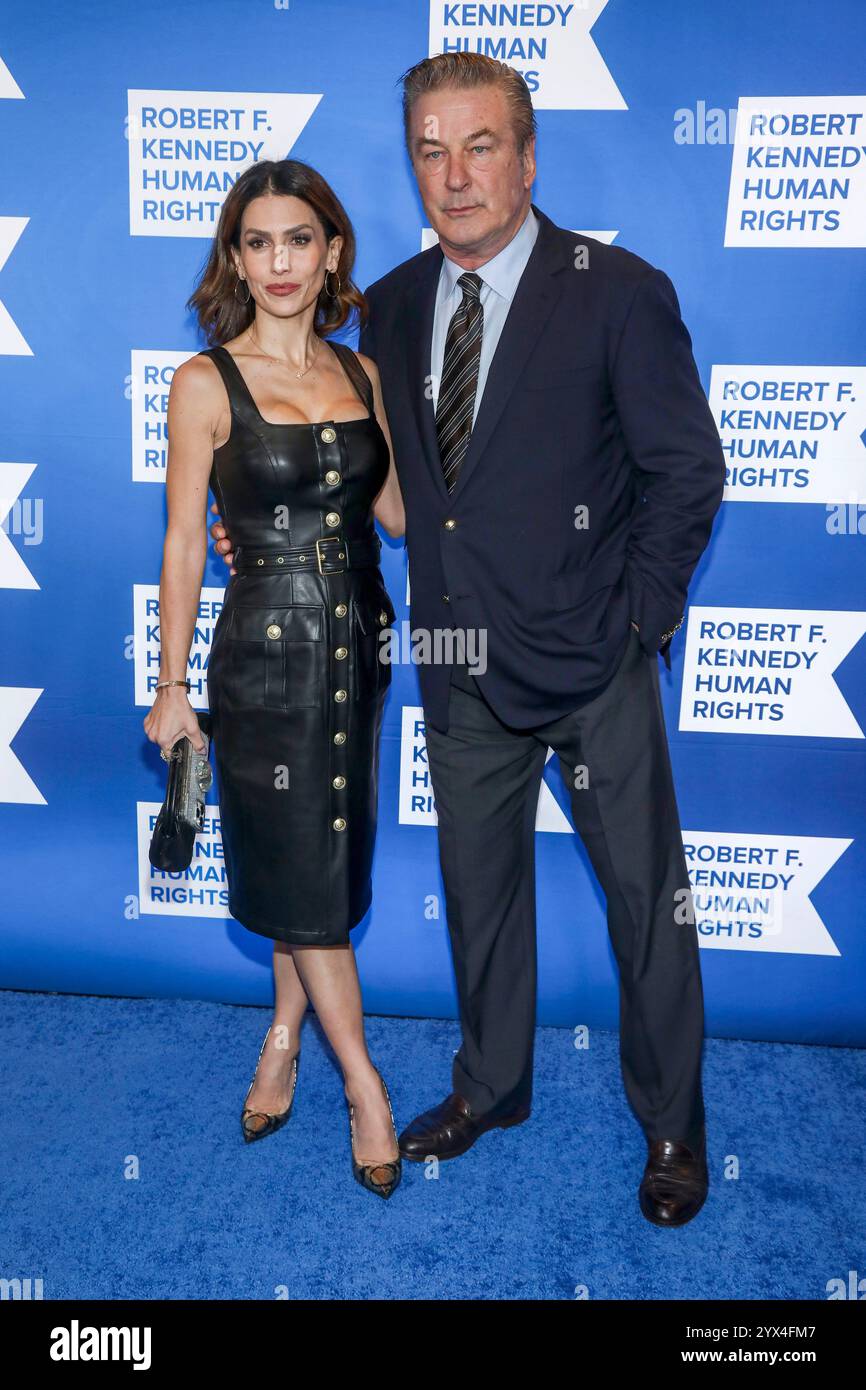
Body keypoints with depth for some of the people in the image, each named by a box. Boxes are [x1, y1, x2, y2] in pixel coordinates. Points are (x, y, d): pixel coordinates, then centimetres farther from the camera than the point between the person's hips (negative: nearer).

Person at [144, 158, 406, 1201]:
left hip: (355, 637, 5)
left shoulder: (360, 374, 6)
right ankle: (363, 1082, 22)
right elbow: (183, 543, -6)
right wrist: (171, 685, -4)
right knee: (301, 866, 4)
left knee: (325, 858, 14)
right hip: (267, 645, -4)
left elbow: (394, 510, 9)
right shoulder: (205, 383, -7)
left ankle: (284, 1038, 37)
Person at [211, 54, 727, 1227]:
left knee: (647, 896, 10)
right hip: (461, 665, 5)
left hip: (593, 665, -4)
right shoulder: (391, 306, 5)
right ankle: (491, 1086, 42)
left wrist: (637, 619, -8)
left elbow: (687, 470, -6)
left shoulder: (619, 293, -9)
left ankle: (672, 1125, 33)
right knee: (479, 891, 18)